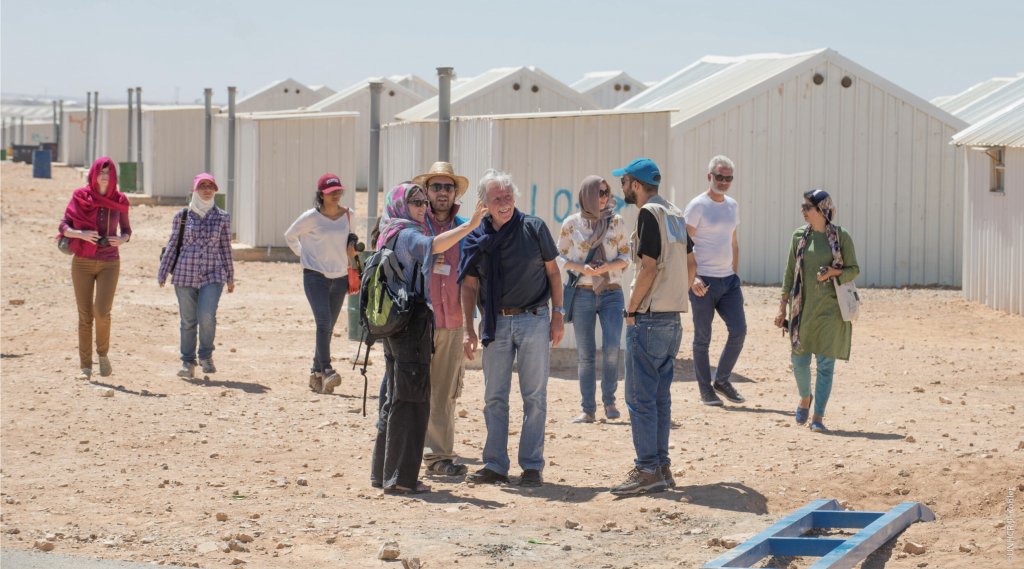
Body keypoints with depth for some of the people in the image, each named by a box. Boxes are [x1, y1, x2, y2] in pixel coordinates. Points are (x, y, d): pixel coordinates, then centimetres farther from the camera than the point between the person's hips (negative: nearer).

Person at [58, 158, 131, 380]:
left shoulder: (119, 201, 4)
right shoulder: (81, 197, 1)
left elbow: (126, 230, 14)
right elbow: (64, 226, 3)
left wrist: (121, 239, -8)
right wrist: (80, 234, -16)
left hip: (109, 263, 0)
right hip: (83, 262, 0)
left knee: (102, 312, -15)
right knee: (85, 315, 0)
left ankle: (103, 354, 11)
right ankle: (85, 366, 8)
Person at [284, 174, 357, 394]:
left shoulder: (348, 215, 6)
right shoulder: (311, 217, -7)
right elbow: (290, 236, 8)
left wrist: (351, 247, 5)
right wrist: (304, 254, 6)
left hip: (340, 277, 5)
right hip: (315, 276, -5)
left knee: (328, 327, 8)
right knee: (323, 323, -19)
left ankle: (316, 374, 18)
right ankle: (326, 371, -25)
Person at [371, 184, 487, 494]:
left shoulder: (389, 236, 16)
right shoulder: (406, 235, -13)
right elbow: (433, 245, -33)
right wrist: (471, 225, -41)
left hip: (393, 325, 10)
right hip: (413, 322, -10)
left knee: (396, 398, 16)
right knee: (411, 400, -6)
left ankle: (383, 471, 22)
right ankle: (401, 477, -6)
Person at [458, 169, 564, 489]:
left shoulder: (534, 228, -1)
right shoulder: (477, 238, 4)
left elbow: (552, 272, 5)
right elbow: (470, 286, 9)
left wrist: (558, 315, 0)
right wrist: (468, 329, 3)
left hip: (534, 320, -2)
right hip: (496, 323, 2)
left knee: (534, 397, 1)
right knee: (494, 398, 4)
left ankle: (532, 466, 6)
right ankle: (495, 465, 11)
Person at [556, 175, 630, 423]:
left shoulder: (616, 221, 3)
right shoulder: (571, 224, 1)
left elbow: (626, 257, 6)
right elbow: (560, 257, 6)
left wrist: (606, 267, -13)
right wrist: (581, 268, -12)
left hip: (612, 293, 0)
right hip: (583, 294, 0)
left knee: (611, 349, -13)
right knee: (586, 354, 2)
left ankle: (609, 401, 7)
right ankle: (588, 410, 10)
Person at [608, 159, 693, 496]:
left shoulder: (650, 213, -12)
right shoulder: (675, 214, 15)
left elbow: (648, 268, -17)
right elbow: (688, 266, 19)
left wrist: (632, 310, -11)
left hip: (649, 318, -9)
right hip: (673, 318, 9)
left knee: (640, 397, -6)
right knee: (660, 396, 13)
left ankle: (647, 472, -8)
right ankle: (661, 466, 16)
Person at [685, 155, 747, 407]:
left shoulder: (732, 206, 13)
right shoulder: (697, 206, -8)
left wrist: (735, 275, 15)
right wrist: (693, 278, -19)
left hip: (728, 281, 6)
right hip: (703, 282, -6)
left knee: (739, 330, -1)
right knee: (703, 338, 1)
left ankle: (722, 380, 16)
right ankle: (706, 391, 8)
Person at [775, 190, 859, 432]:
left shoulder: (841, 237, -3)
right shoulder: (799, 235, 5)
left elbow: (854, 270, 3)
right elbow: (790, 272, 9)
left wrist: (833, 272, -17)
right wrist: (782, 306, 6)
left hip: (830, 307, -3)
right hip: (803, 305, 3)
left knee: (825, 362, -4)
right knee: (799, 359, 4)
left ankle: (818, 416, 1)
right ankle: (805, 398, 33)